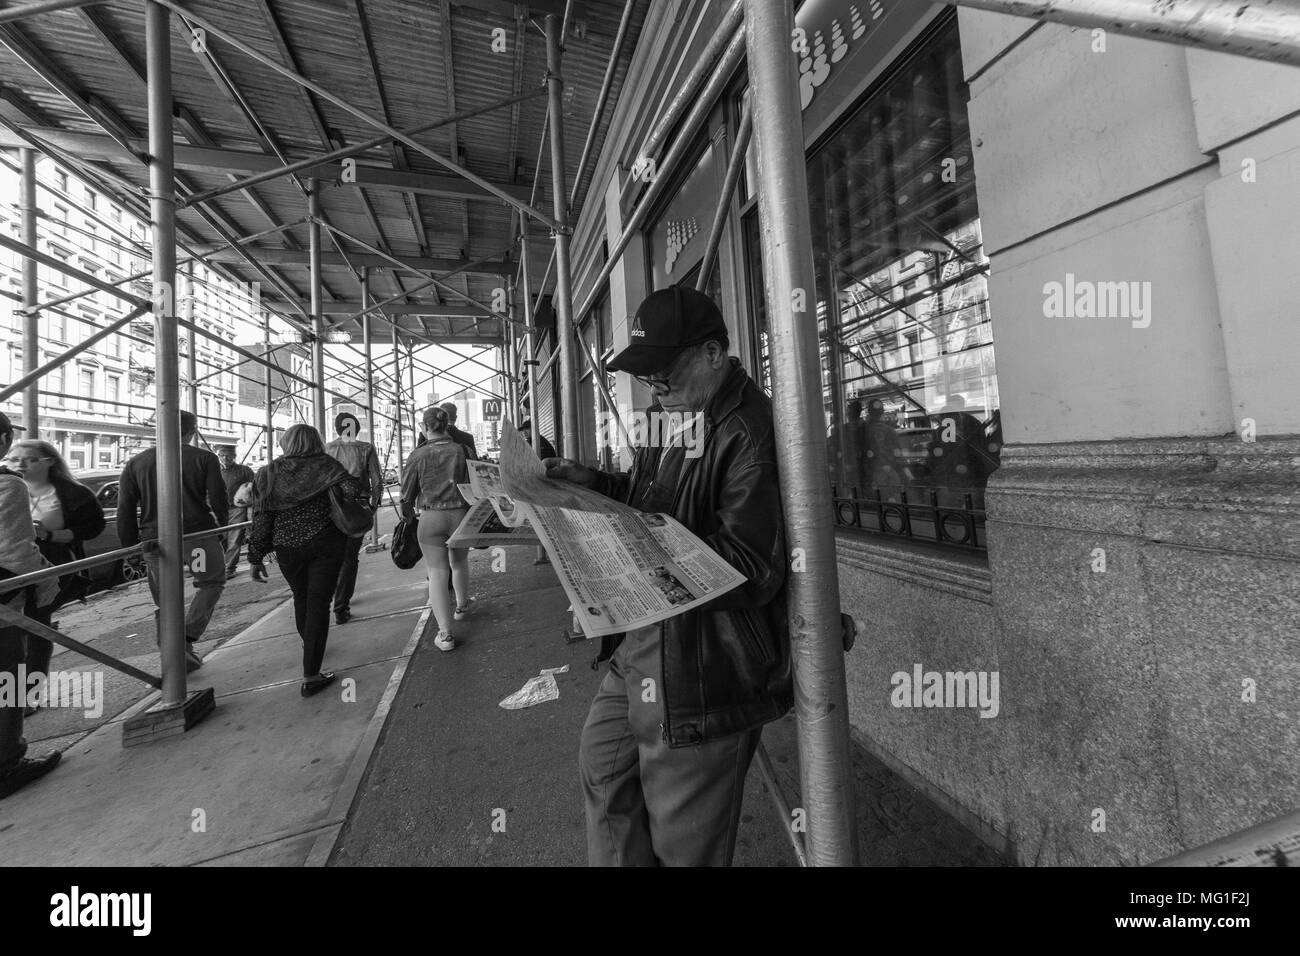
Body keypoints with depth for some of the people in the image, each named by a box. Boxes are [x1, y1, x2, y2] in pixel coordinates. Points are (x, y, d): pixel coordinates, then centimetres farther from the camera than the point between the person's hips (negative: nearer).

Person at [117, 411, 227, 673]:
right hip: (198, 534, -3)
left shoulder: (136, 463, 9)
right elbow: (218, 500, -3)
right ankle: (187, 638, 0)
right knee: (211, 582, 16)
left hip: (154, 540, 3)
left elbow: (125, 511, 7)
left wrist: (131, 547, 12)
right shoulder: (205, 458, 0)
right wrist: (223, 530, 12)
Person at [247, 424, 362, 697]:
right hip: (326, 543, -2)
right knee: (318, 604, 0)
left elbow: (261, 520, 0)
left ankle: (309, 647, 49)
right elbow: (352, 488, -19)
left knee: (301, 599, 23)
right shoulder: (325, 464, -4)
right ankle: (311, 676, 0)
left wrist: (256, 558, 6)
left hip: (287, 547, 3)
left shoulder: (267, 474, 2)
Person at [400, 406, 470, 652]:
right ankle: (461, 607, 45)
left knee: (436, 573, 3)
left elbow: (407, 492, 1)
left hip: (431, 518, -2)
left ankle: (445, 634, 3)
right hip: (460, 514, 2)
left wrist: (407, 518, 18)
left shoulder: (418, 455, -5)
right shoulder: (461, 451, -2)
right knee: (459, 564, 24)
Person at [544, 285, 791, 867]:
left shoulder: (752, 434, -21)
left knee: (682, 843, 13)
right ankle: (615, 860, 52)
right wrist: (590, 484, 2)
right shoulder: (669, 416, 9)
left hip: (705, 671, -9)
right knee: (602, 761, 27)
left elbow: (753, 572, -24)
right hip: (640, 645, 9)